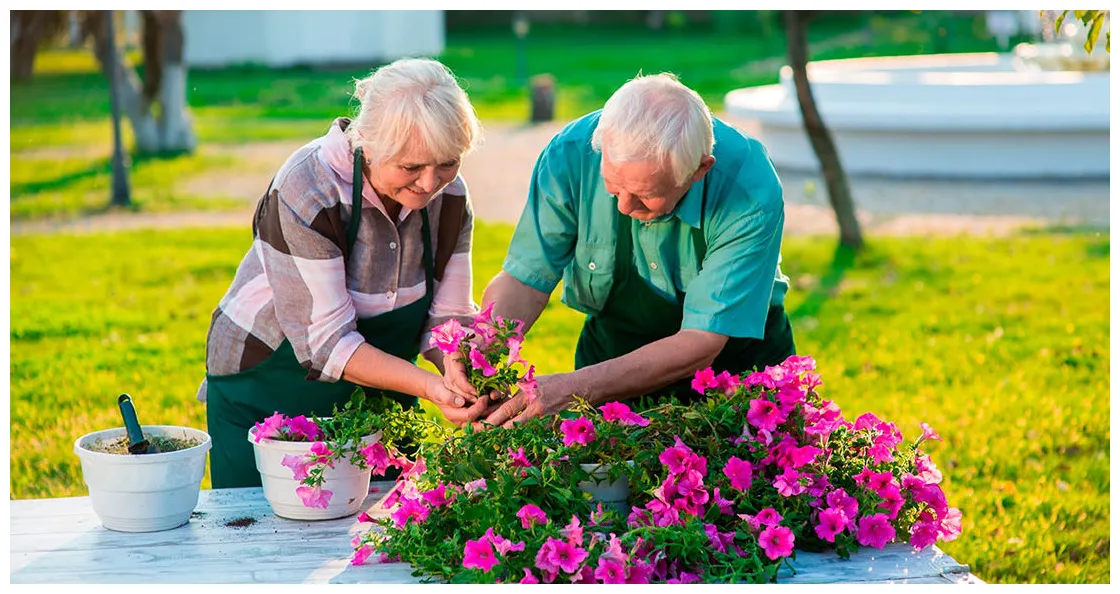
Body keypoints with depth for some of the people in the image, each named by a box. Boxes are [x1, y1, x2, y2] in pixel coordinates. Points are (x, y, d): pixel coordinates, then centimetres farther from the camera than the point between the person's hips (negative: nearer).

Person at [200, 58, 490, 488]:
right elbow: (324, 343, -29)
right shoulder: (307, 189, -29)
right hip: (264, 397, -4)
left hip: (375, 395, 5)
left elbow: (447, 317, -6)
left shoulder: (449, 196, -12)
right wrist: (428, 385, -40)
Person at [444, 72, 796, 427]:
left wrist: (575, 389, -41)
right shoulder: (570, 154, -22)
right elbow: (526, 279, -12)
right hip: (615, 347, 1)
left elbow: (700, 344, -30)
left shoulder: (751, 190, -30)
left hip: (737, 355, -1)